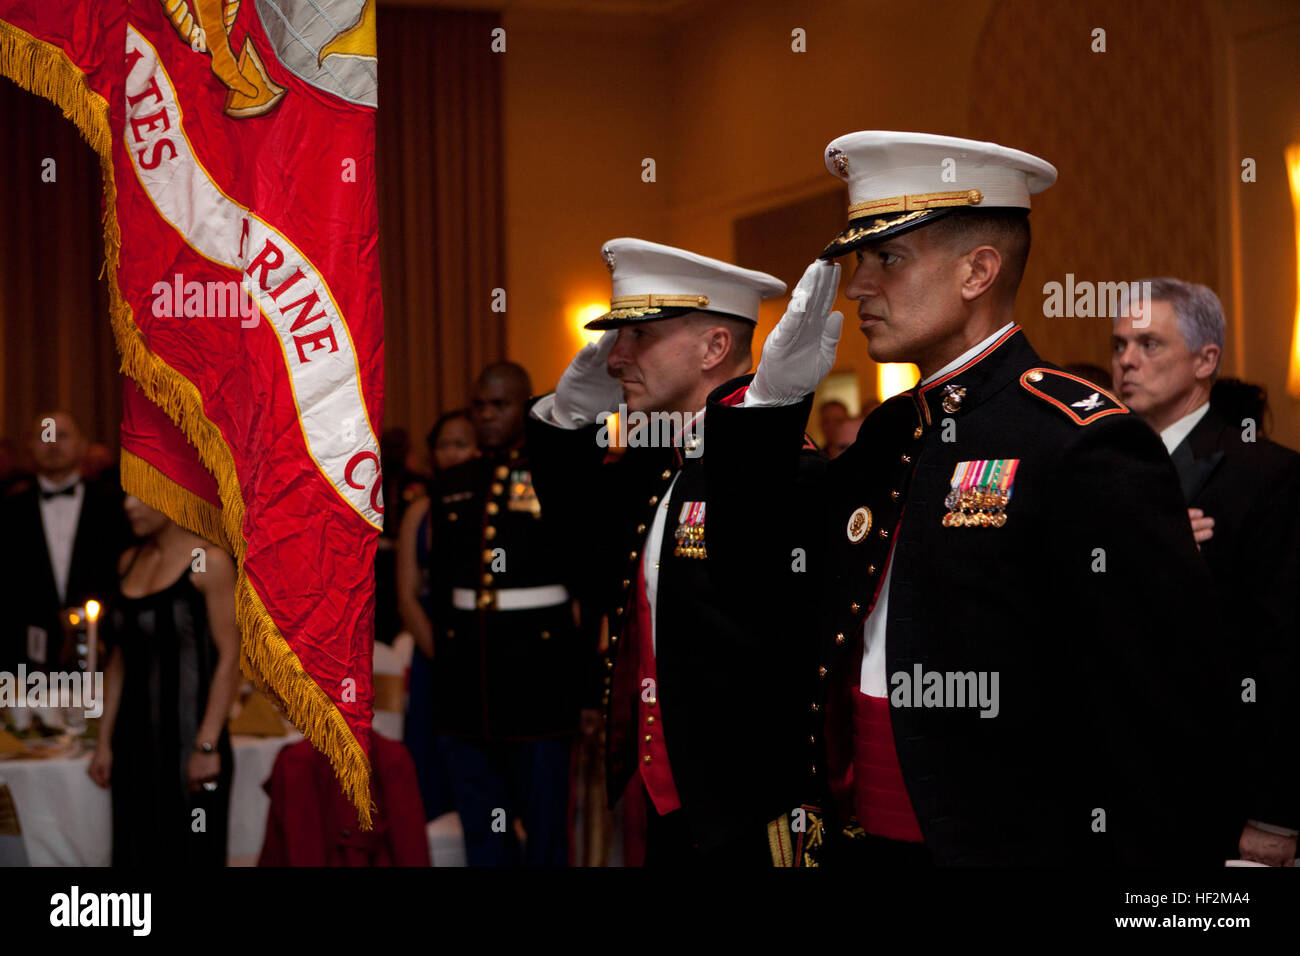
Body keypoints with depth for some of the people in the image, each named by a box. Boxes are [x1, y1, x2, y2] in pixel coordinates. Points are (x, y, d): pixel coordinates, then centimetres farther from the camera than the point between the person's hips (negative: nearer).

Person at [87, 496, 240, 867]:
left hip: (186, 736, -6)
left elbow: (228, 659, -12)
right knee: (135, 853, 10)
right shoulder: (129, 561, 10)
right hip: (134, 739, 6)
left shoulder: (209, 563, -9)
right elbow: (120, 656, 14)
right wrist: (104, 741, 11)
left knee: (190, 853, 1)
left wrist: (207, 746, -17)